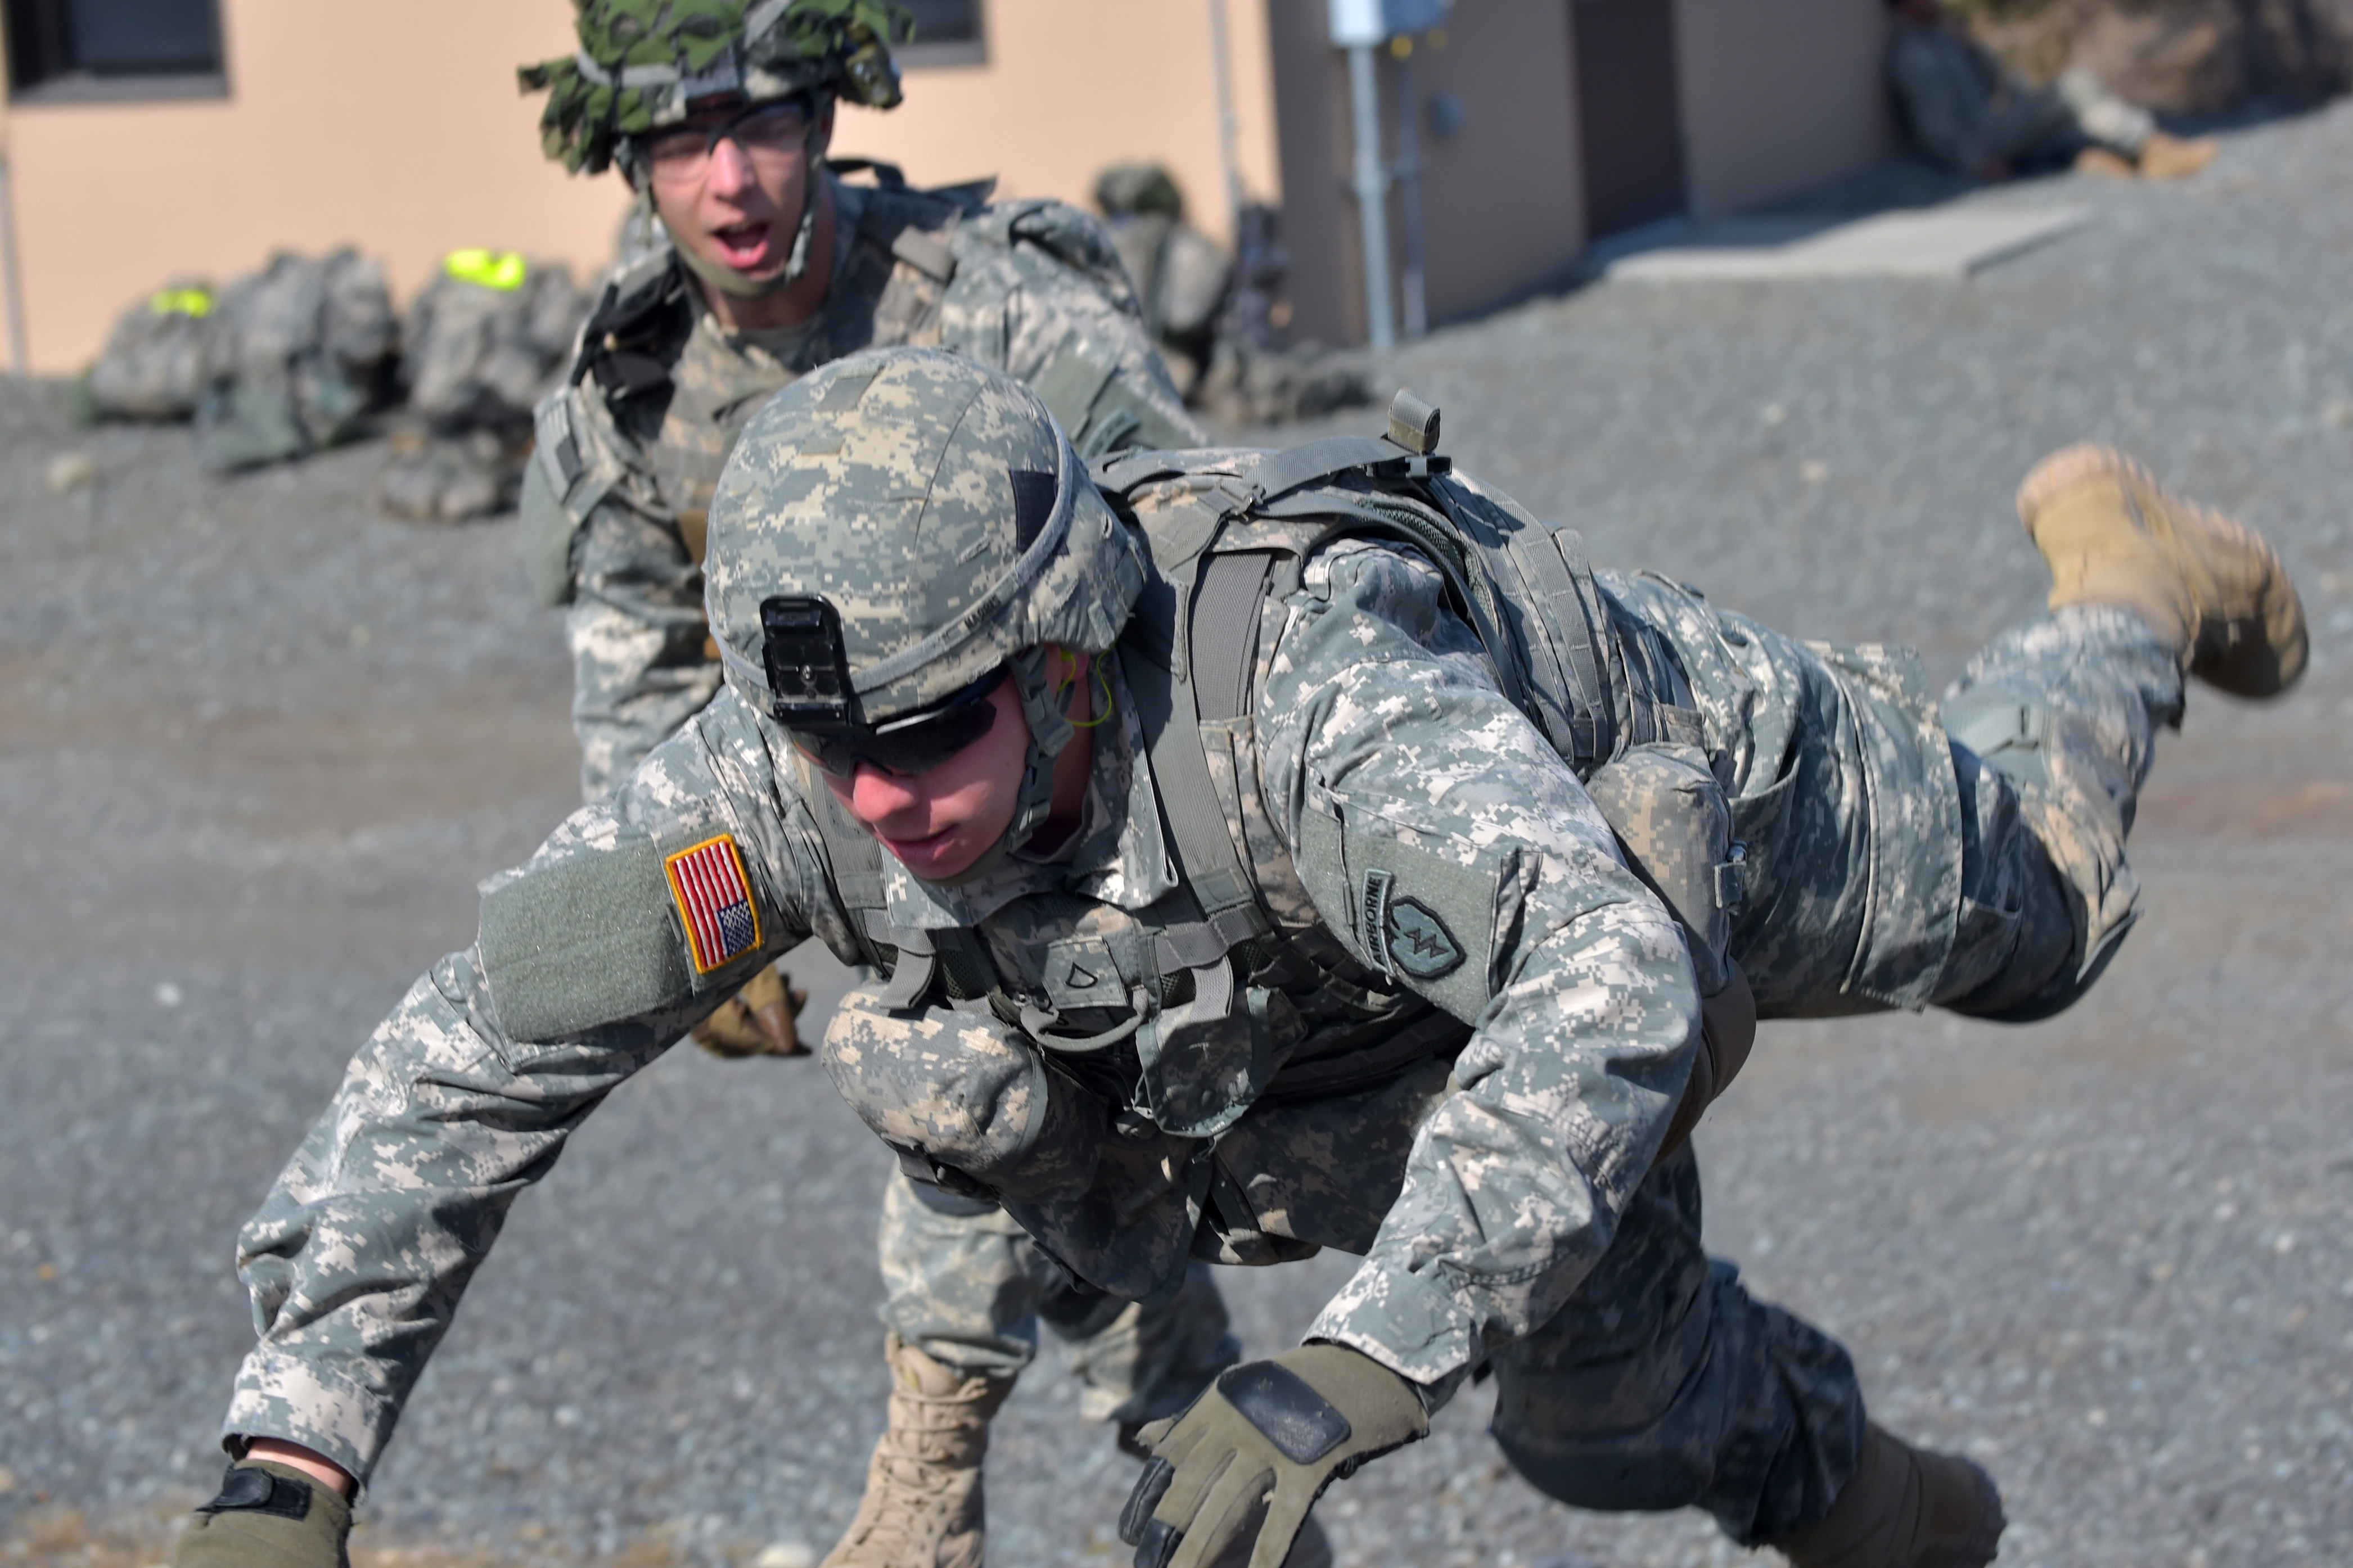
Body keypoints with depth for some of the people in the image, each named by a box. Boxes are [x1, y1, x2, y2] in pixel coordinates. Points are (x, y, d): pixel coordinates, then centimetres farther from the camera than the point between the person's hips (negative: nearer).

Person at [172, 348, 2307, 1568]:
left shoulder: (1296, 692, -53)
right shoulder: (785, 771, -37)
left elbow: (1608, 982, -64)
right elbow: (466, 1061, -31)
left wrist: (1359, 1371, -74)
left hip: (1648, 829, -4)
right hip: (1356, 1025, 4)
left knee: (2025, 901, 27)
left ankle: (2126, 582, 57)